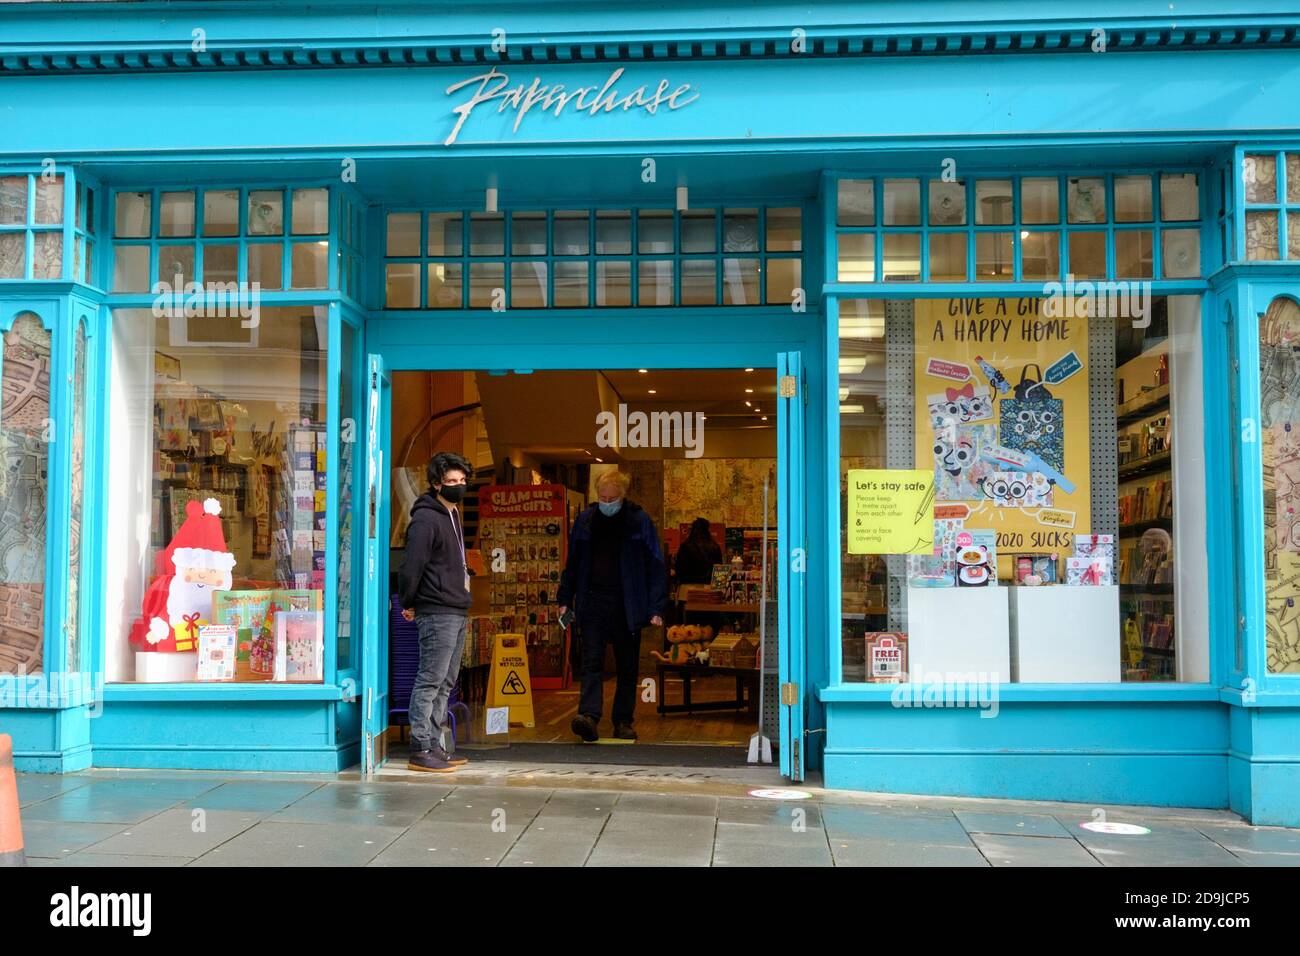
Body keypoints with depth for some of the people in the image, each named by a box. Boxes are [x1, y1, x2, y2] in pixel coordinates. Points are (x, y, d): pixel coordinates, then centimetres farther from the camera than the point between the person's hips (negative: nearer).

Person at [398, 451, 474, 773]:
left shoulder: (453, 515, 18)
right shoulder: (426, 518, -12)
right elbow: (412, 565, -17)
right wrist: (408, 604, -9)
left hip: (457, 612, 10)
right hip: (437, 613, -10)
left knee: (446, 683, 12)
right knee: (430, 681, -7)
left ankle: (434, 745, 19)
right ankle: (421, 751, -4)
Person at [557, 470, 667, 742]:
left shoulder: (640, 521, -2)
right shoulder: (585, 520, 6)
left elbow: (655, 567, -3)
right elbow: (572, 563, 14)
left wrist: (656, 608, -10)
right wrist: (565, 599, 9)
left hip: (627, 605, -1)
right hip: (592, 601, 1)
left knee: (627, 667, 7)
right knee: (591, 662, -9)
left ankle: (623, 722, 17)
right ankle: (589, 716, -18)